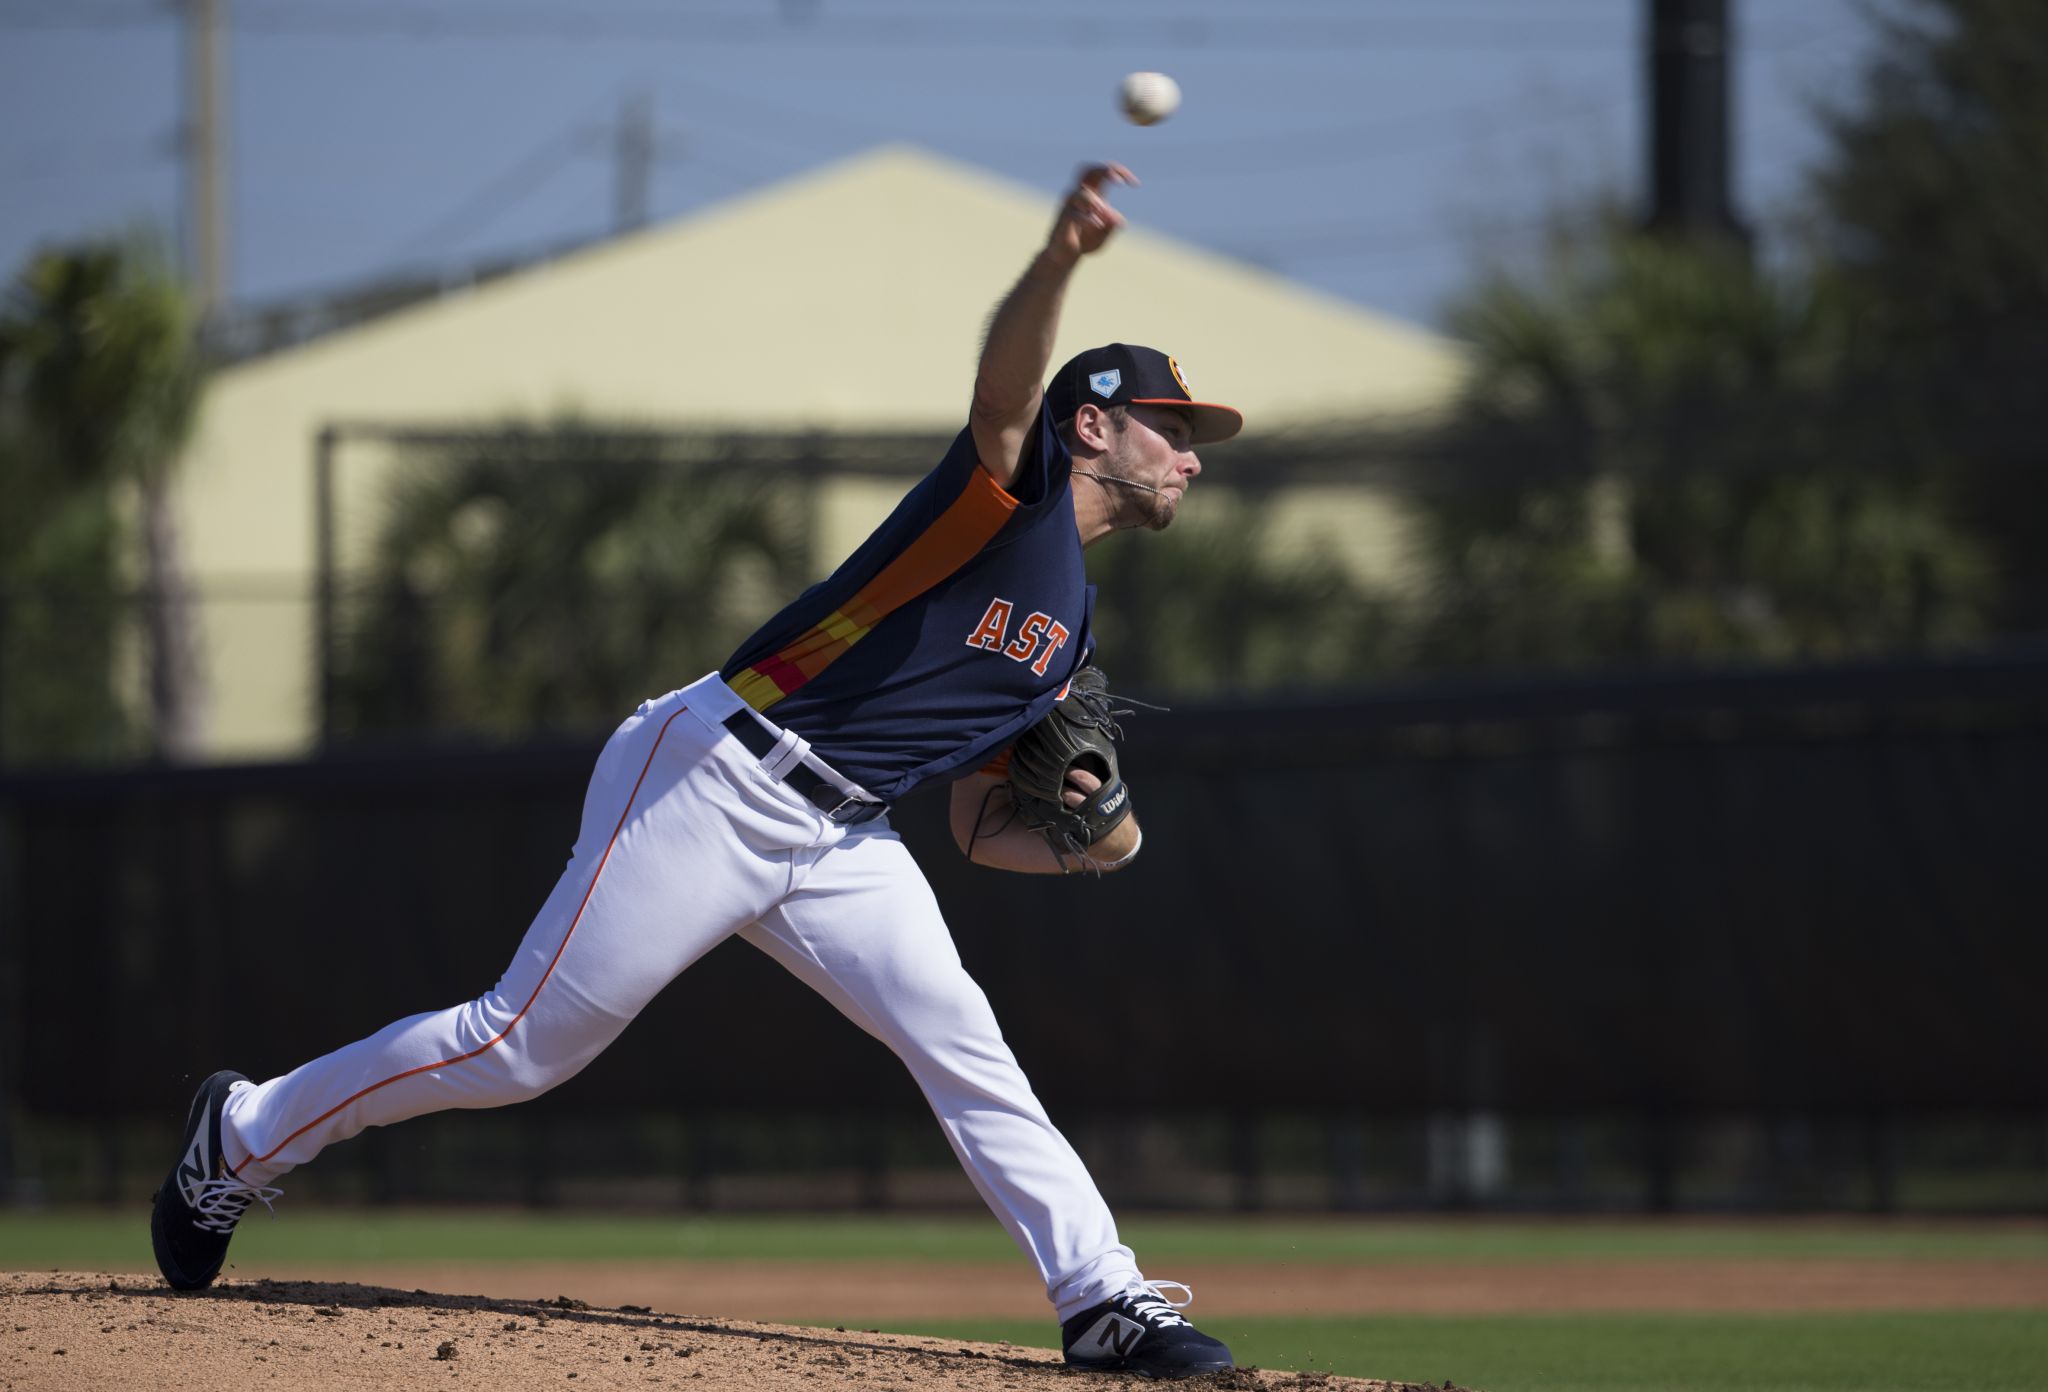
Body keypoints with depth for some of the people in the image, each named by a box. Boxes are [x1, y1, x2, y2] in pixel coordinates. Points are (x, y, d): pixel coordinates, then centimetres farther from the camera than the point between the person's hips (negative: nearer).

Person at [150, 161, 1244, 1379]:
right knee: (525, 1044, -3)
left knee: (962, 1044, -10)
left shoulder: (1067, 626, 20)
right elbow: (1008, 375, -29)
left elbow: (982, 827, 22)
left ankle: (1105, 1303, -11)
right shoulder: (1014, 477, -5)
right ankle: (246, 1135, 14)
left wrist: (1094, 847, 1)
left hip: (836, 839, 8)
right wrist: (1061, 258, -50)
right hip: (719, 777, -8)